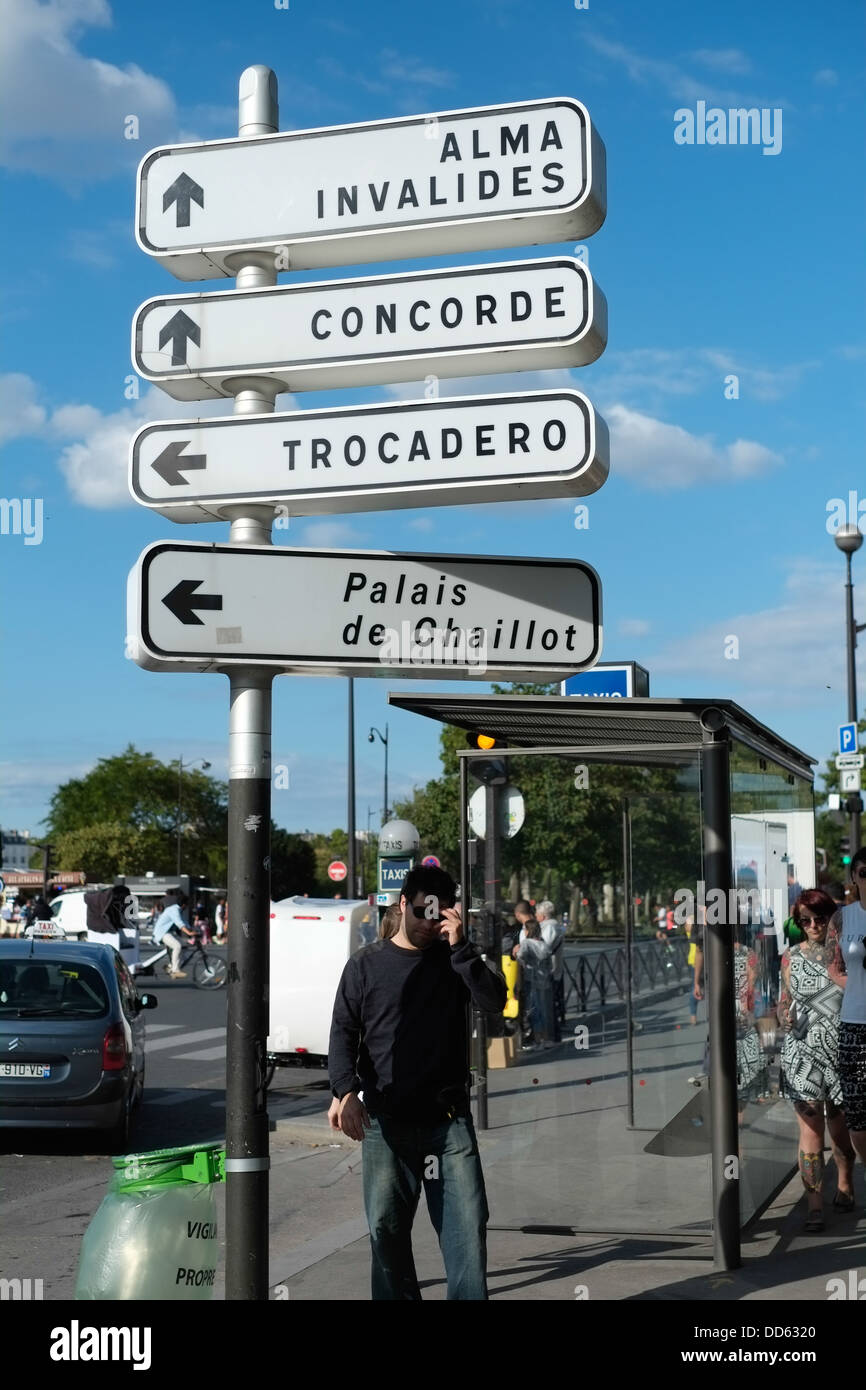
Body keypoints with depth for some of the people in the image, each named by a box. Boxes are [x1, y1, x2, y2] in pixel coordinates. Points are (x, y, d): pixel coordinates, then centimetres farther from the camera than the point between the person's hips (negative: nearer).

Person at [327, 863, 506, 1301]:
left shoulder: (455, 960, 10)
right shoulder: (366, 964, 6)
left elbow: (494, 1001, -6)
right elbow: (343, 1032, 0)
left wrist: (460, 946, -14)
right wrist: (345, 1091, -17)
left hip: (449, 1119, 1)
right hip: (386, 1121, -1)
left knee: (467, 1224, -4)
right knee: (386, 1228, 2)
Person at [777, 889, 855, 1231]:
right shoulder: (791, 957, 5)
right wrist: (784, 1016, -8)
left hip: (842, 1049, 0)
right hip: (803, 1051, 0)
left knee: (841, 1124, 11)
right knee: (810, 1127, -4)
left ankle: (845, 1186, 34)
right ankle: (814, 1206, -2)